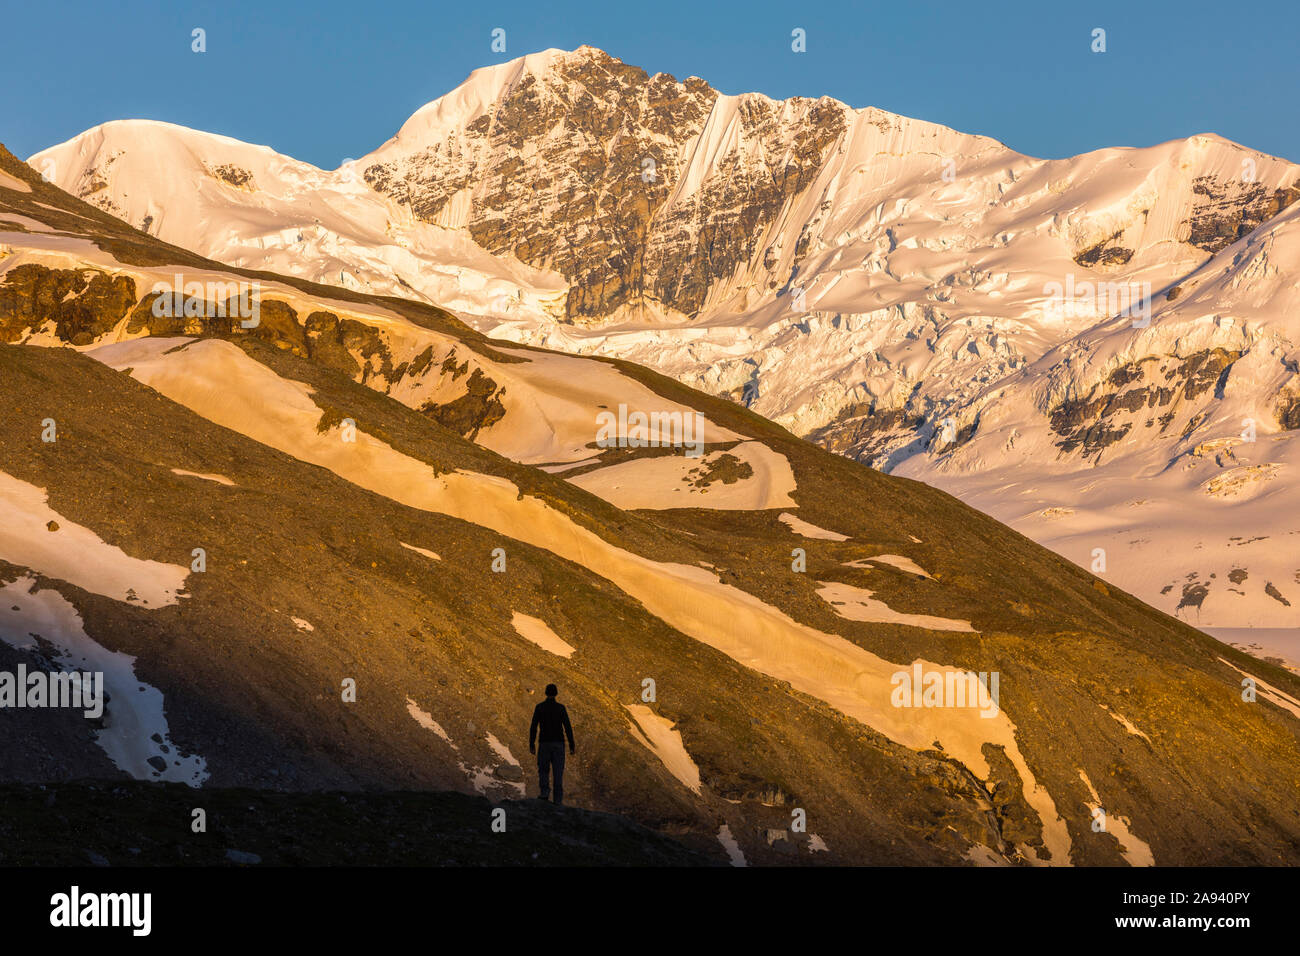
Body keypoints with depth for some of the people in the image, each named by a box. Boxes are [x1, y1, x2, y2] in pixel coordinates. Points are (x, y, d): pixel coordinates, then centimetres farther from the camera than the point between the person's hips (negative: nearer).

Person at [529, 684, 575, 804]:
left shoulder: (539, 707, -2)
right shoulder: (561, 707, -1)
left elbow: (533, 727, -6)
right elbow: (568, 727, -5)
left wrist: (531, 745, 0)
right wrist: (572, 745, 0)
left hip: (544, 744, 0)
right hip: (558, 744, 0)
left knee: (543, 771, 12)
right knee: (558, 773, 5)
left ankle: (545, 792, -13)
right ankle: (558, 800, 0)